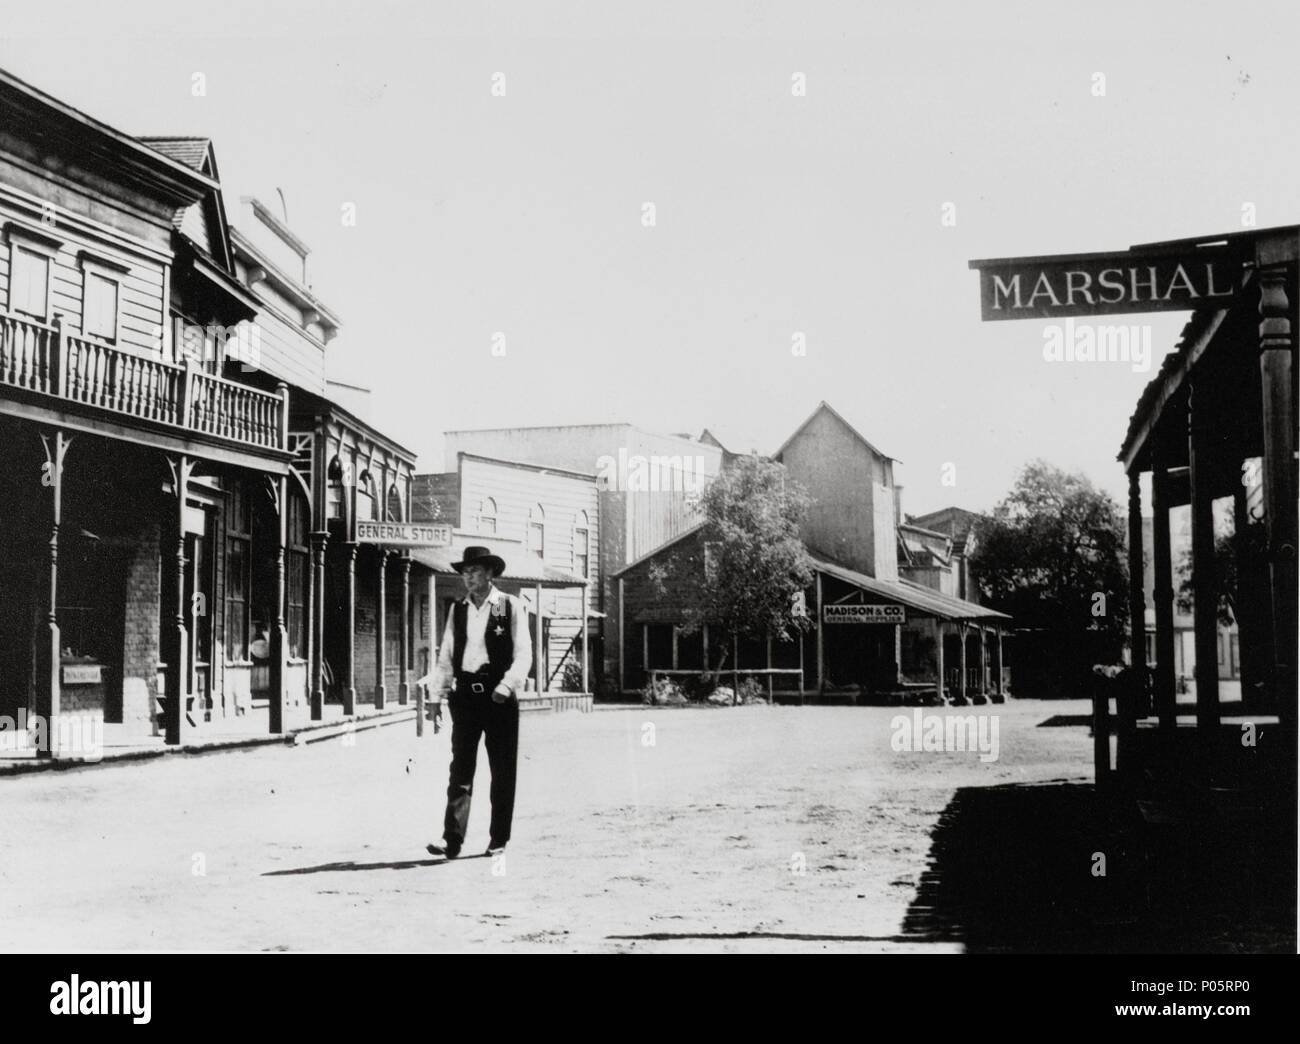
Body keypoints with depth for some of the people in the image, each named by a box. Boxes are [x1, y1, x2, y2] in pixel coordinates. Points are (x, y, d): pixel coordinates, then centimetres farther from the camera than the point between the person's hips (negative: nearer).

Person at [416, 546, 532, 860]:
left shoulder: (512, 607, 0)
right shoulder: (458, 609, 11)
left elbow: (523, 654, -4)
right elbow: (446, 656, 13)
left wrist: (506, 685, -18)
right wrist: (437, 695, 4)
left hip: (499, 696, -2)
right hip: (465, 695, 3)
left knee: (502, 772, 4)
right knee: (460, 770, -3)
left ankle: (499, 840, 14)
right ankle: (452, 840, -6)